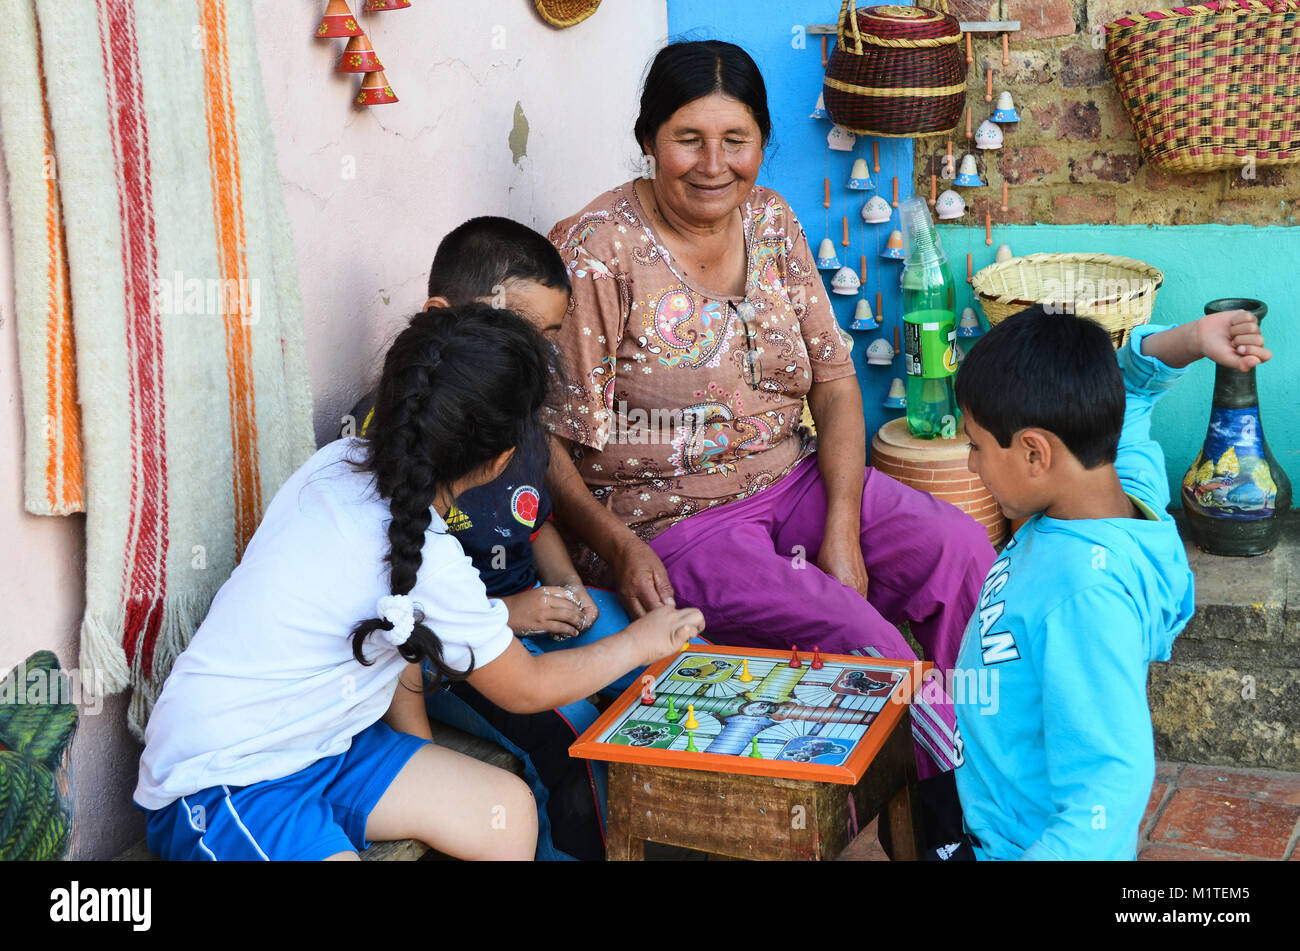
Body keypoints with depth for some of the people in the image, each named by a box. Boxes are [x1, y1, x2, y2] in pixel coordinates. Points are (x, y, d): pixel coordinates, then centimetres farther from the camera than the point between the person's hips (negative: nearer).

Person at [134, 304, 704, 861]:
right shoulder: (428, 566, -26)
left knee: (507, 810, 3)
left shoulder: (338, 462, -4)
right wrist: (642, 642, 8)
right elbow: (527, 688, -6)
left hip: (313, 749, 9)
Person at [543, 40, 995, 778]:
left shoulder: (771, 222, 5)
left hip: (789, 480, 6)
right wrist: (620, 550, -25)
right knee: (852, 633, -25)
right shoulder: (597, 253, -12)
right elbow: (545, 440, -12)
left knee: (961, 548, -15)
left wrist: (842, 531, -7)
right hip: (667, 522, -6)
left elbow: (834, 380, 5)